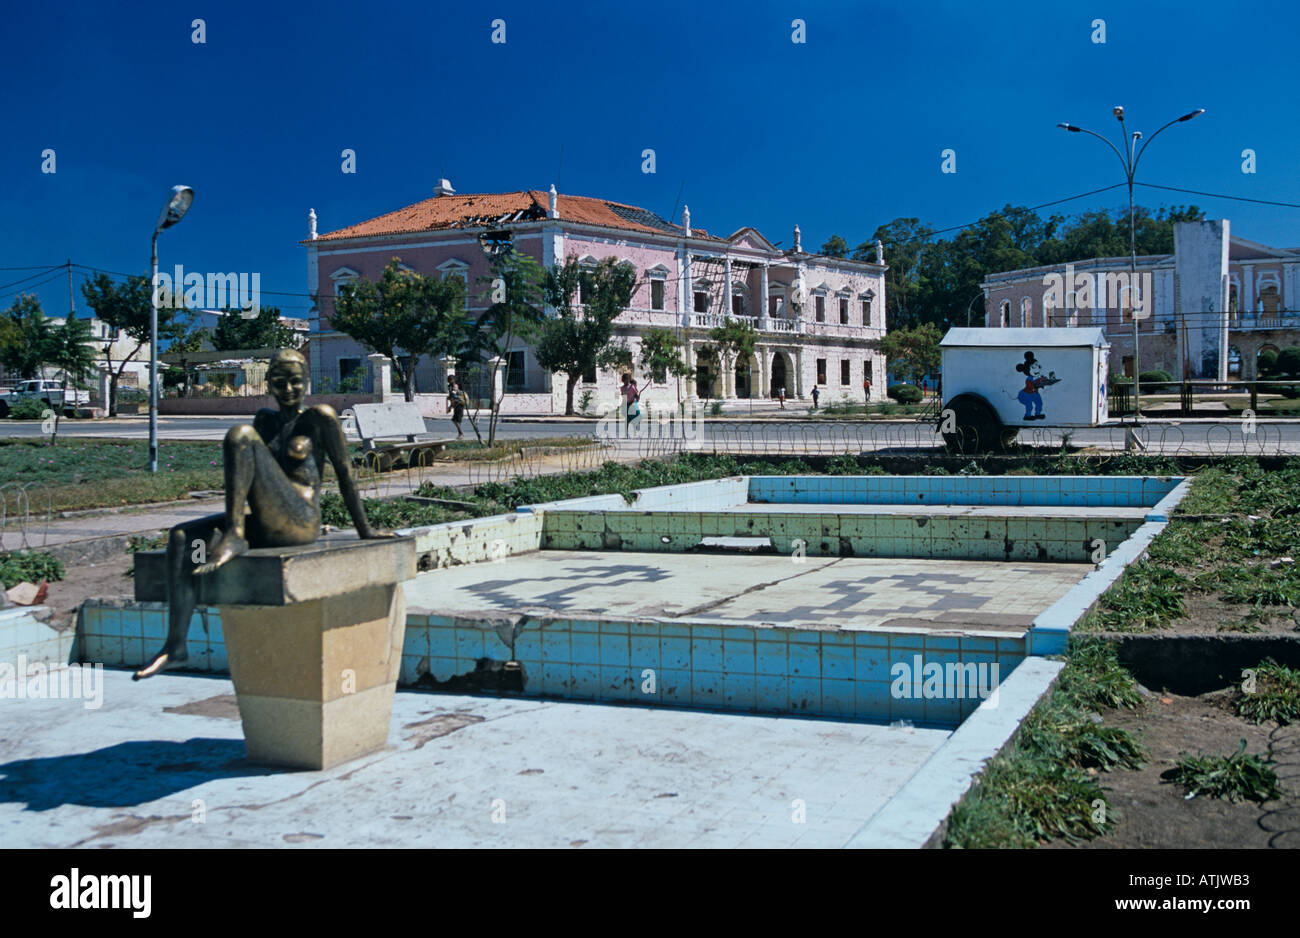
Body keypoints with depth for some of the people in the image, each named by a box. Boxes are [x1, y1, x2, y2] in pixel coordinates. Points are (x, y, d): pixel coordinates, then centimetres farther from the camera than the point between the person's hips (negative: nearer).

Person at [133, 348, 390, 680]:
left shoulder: (319, 417, 2)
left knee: (240, 436, -18)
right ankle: (175, 646, -17)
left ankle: (234, 537, -26)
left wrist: (364, 530, 5)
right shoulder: (265, 420, 21)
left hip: (300, 523, -7)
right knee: (182, 537, -13)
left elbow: (345, 473, 3)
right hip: (264, 527, 7)